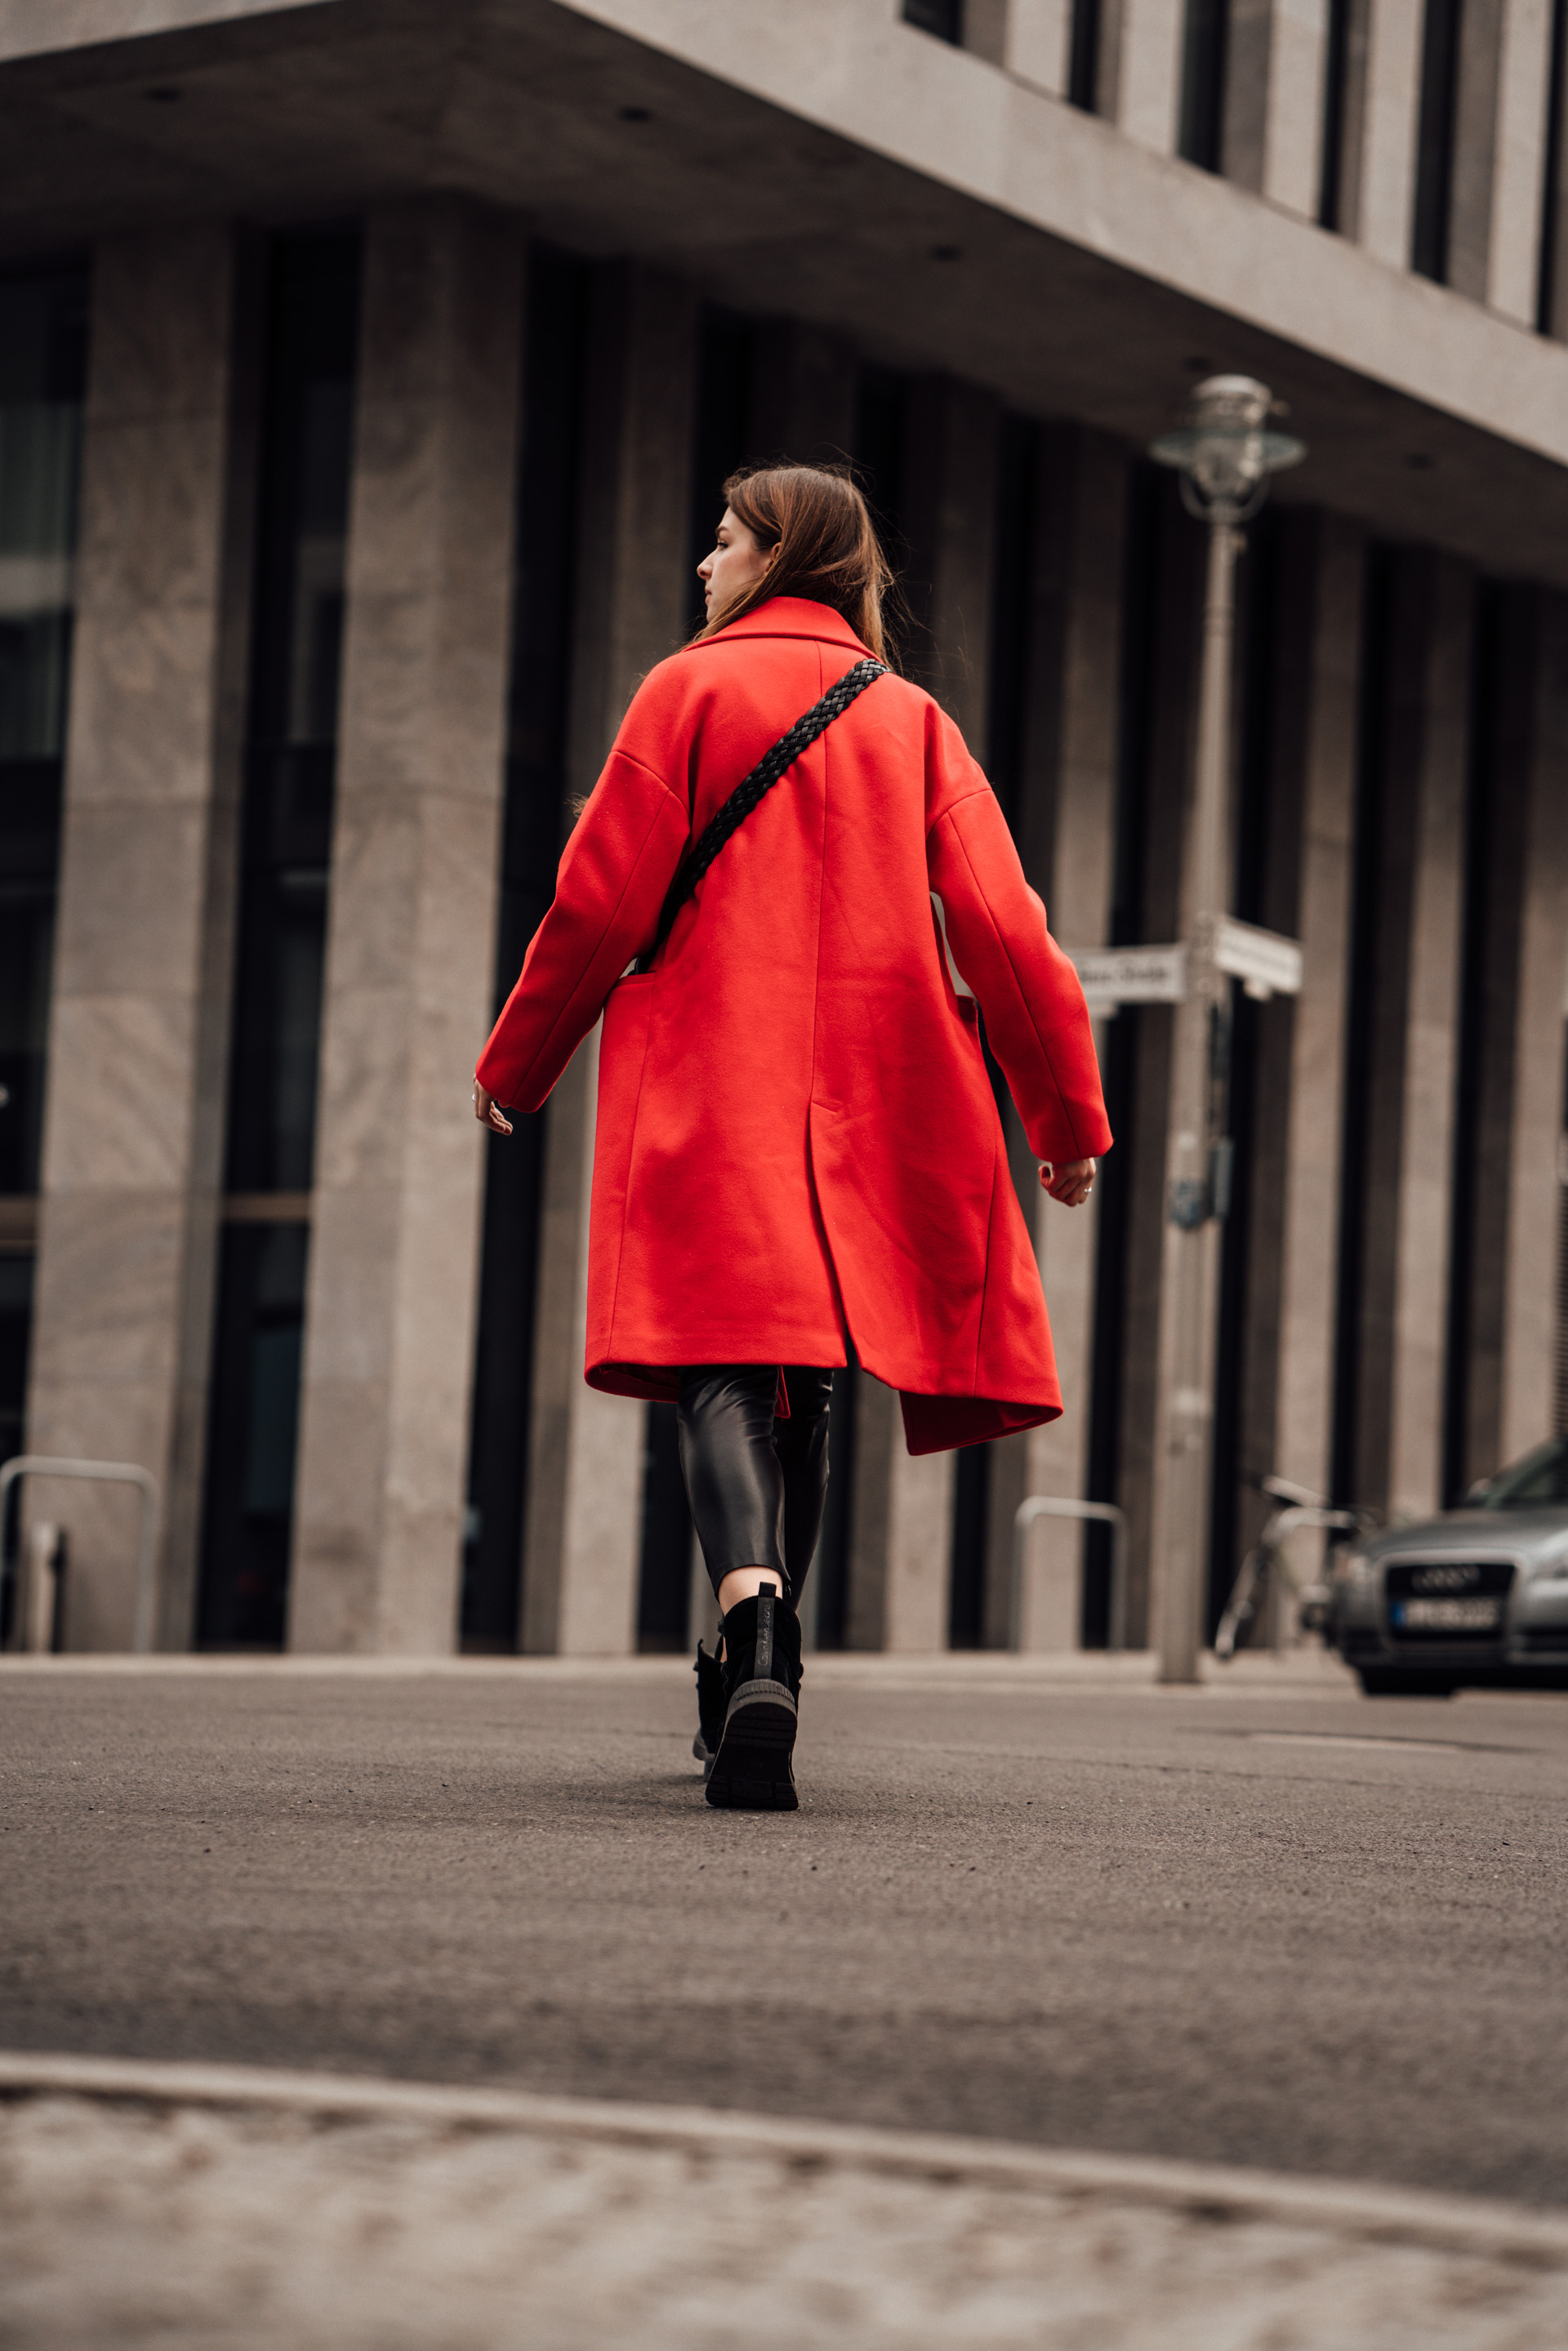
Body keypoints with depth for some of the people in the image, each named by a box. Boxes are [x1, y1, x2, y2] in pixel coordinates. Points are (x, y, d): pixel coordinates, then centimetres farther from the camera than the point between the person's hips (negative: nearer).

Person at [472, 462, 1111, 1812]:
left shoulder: (693, 691, 1)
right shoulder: (911, 719, 11)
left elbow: (600, 902, -2)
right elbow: (999, 923, 5)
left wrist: (516, 1065, 11)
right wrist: (1069, 1117, 10)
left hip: (706, 1088, -4)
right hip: (869, 1101, 4)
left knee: (721, 1369, -12)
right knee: (801, 1387, 14)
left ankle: (753, 1637, -36)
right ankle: (762, 1683, 19)